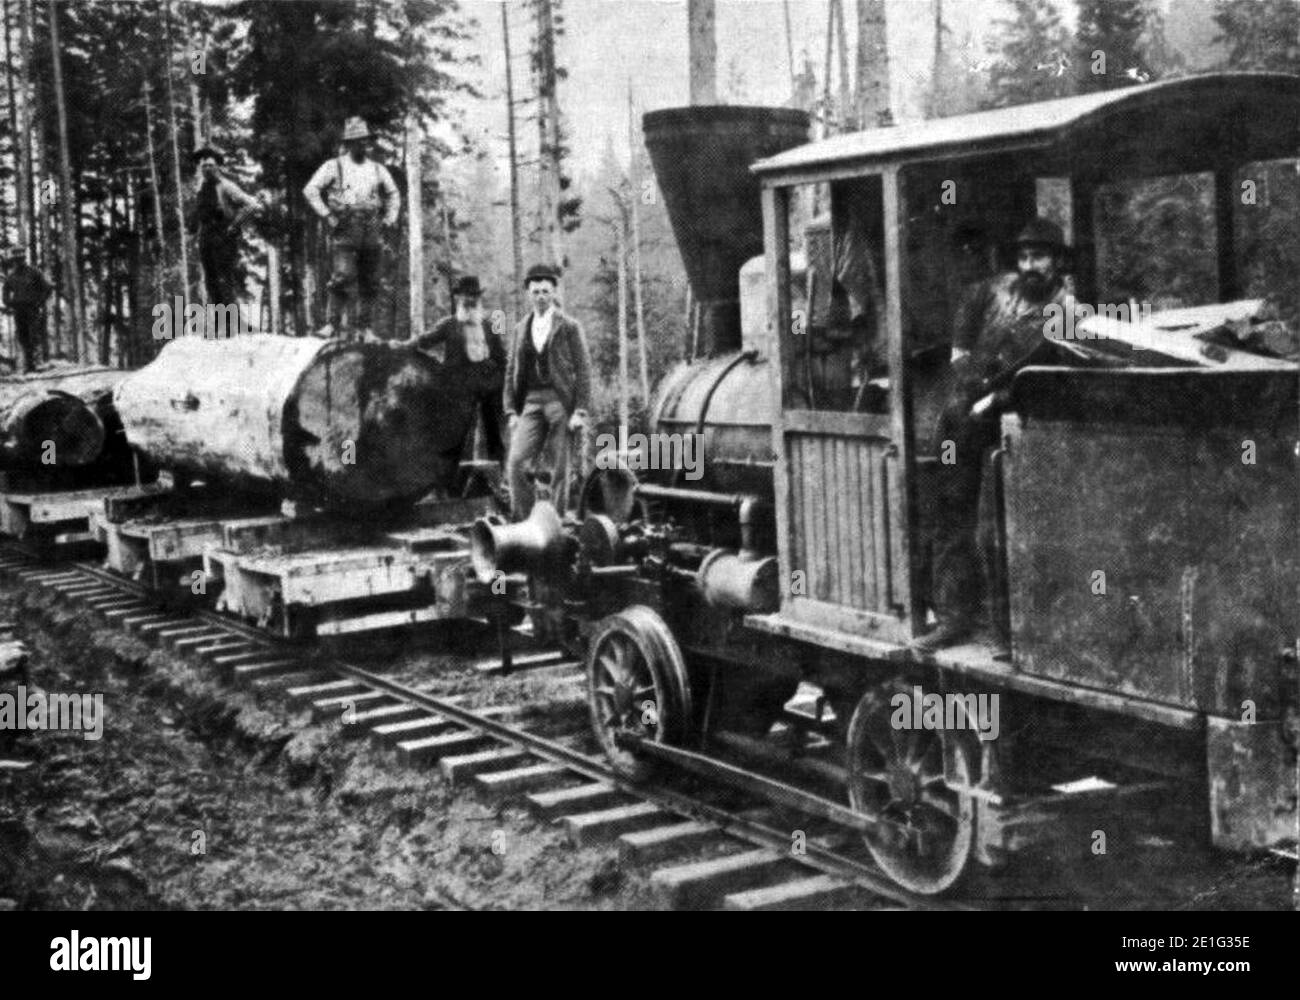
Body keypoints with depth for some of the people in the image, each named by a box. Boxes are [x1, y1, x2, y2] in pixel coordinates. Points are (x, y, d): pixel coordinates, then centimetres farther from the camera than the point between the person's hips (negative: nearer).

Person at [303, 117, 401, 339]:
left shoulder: (378, 170, 15)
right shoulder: (334, 166, 3)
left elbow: (393, 195, 28)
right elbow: (311, 190, -2)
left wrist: (389, 219, 14)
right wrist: (327, 216, -9)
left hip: (372, 230, 4)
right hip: (345, 229, -4)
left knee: (370, 283, 4)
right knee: (342, 277, -15)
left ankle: (365, 327, 11)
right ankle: (333, 322, -8)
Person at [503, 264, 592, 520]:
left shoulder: (569, 327, 1)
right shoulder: (521, 328, 13)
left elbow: (583, 370, -1)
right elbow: (511, 372, 15)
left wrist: (580, 411, -9)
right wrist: (512, 410, 6)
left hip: (559, 401, -3)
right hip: (530, 402, 3)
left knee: (558, 468, -1)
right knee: (516, 463, -10)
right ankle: (522, 521, -2)